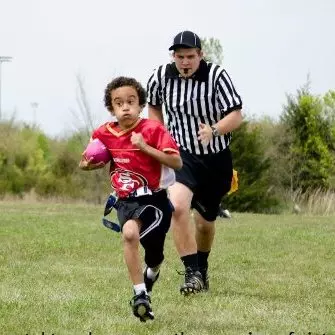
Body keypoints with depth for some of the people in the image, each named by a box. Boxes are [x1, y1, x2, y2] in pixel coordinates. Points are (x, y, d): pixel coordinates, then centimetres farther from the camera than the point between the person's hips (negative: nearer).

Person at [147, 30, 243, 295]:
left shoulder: (216, 75, -15)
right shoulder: (161, 76, -6)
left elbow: (236, 115, -17)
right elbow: (153, 106, 15)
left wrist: (214, 129, -36)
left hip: (216, 159, 0)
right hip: (182, 154, 0)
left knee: (205, 221, 15)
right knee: (177, 206, -29)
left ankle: (202, 267, 45)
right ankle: (192, 273, -23)